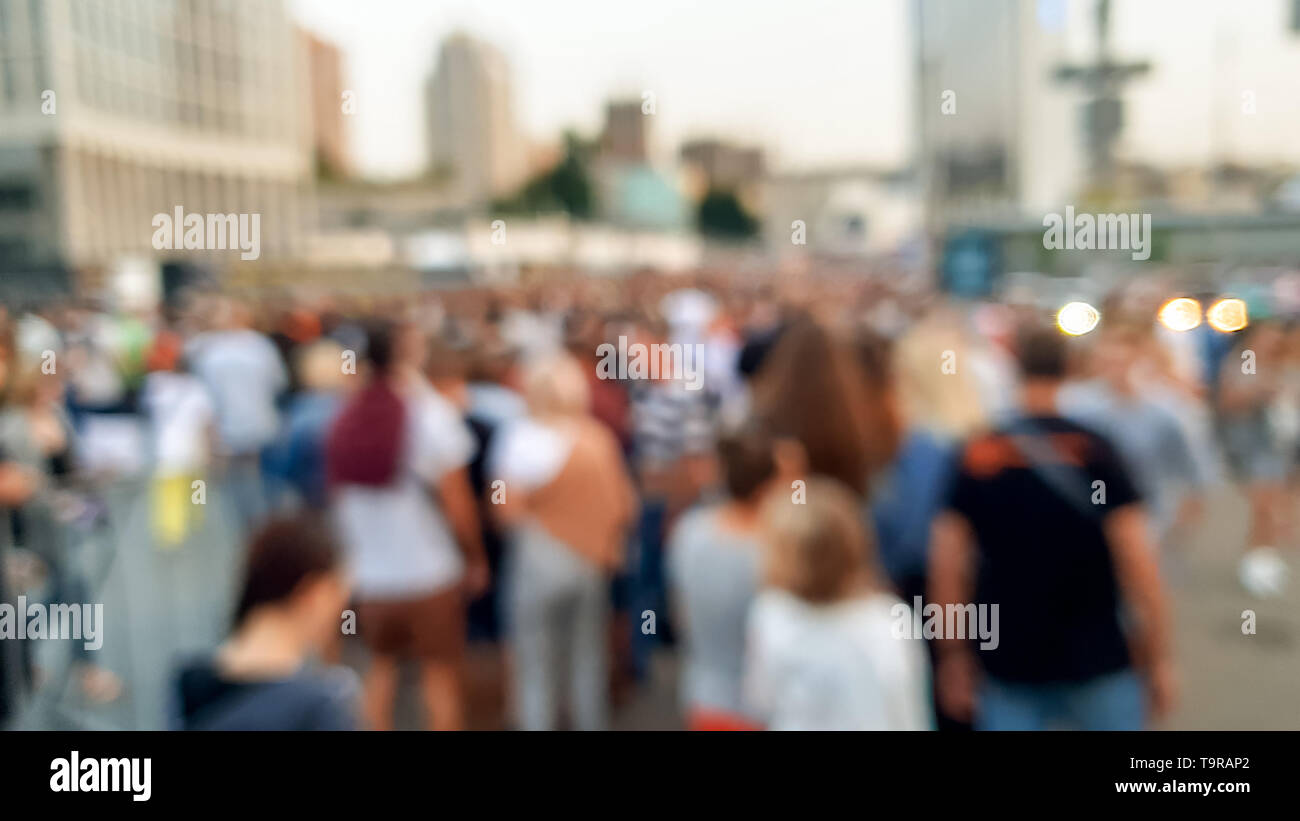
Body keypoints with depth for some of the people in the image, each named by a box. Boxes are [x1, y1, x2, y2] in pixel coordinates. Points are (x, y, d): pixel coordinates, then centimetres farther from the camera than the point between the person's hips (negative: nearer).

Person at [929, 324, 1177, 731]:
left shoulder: (976, 455, -4)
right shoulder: (1093, 450, -9)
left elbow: (946, 567, -3)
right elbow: (1137, 560, -12)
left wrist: (953, 655, 7)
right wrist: (1159, 656, -2)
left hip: (1007, 663, 2)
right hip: (1095, 659, -1)